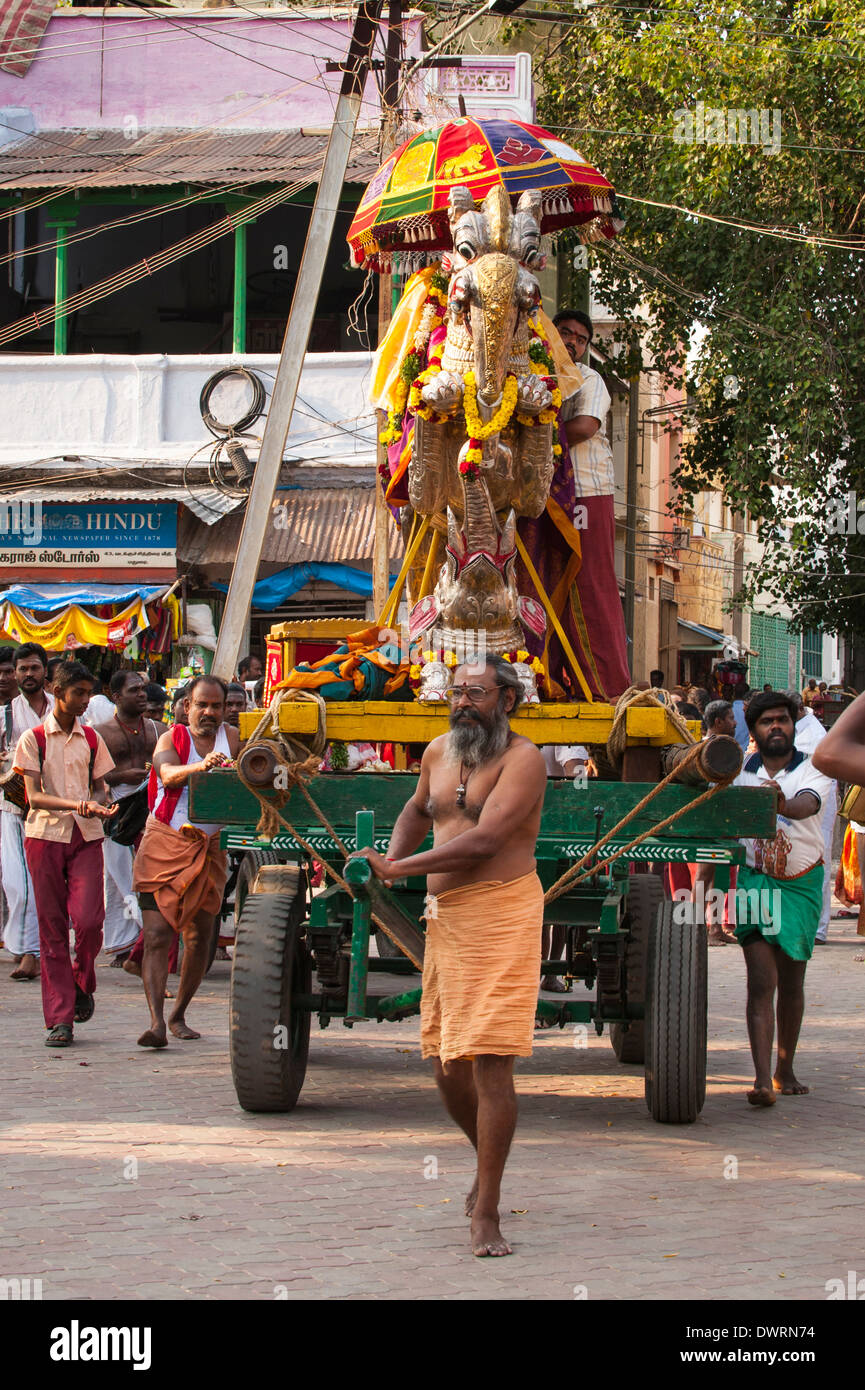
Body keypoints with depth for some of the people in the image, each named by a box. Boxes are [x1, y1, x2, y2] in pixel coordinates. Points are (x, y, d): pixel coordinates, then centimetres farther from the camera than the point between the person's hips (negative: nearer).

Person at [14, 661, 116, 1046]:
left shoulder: (91, 739, 10)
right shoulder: (34, 738, -1)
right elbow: (34, 796, -8)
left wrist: (100, 805, -6)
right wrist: (76, 805, -23)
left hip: (86, 836, 2)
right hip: (45, 836, -2)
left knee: (89, 919, -14)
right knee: (52, 927, -1)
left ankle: (82, 985, 16)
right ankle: (60, 1018, 4)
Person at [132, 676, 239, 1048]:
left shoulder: (233, 739, 8)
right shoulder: (171, 738, 2)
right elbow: (168, 774, -20)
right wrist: (200, 766, -40)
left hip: (208, 848, 3)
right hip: (164, 843, -3)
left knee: (200, 937, 6)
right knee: (157, 934, -13)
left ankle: (179, 1015, 22)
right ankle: (156, 1021, -20)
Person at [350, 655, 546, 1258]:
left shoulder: (522, 759, -10)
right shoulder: (439, 754, 14)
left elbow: (484, 839, -20)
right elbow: (418, 810, 34)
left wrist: (397, 869, -17)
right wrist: (392, 856, 12)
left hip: (502, 913, -7)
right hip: (445, 915, 7)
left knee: (489, 1062, -13)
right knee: (448, 1071, 11)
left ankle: (486, 1213, -8)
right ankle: (487, 1161, 38)